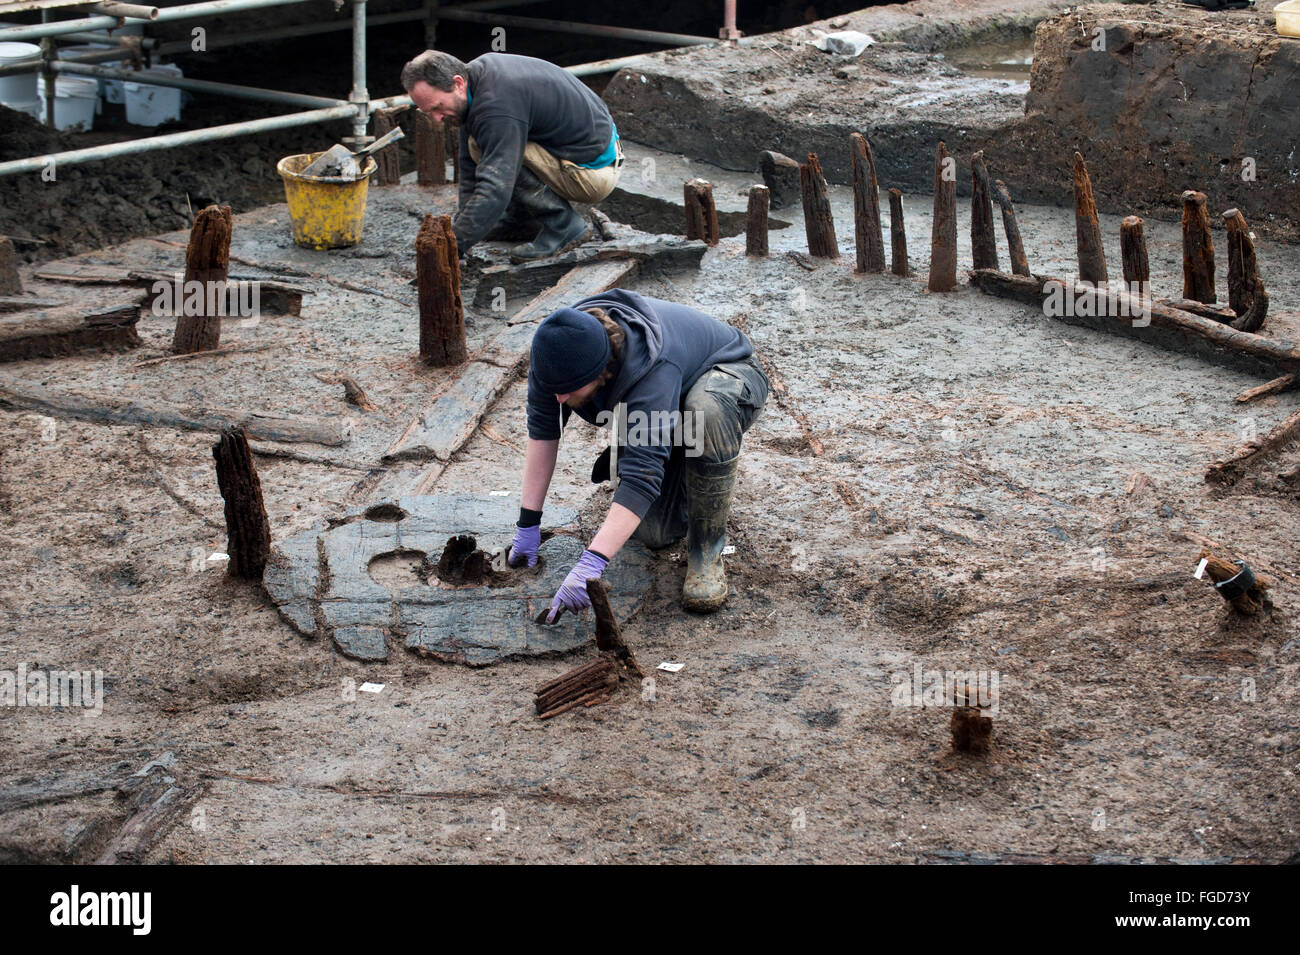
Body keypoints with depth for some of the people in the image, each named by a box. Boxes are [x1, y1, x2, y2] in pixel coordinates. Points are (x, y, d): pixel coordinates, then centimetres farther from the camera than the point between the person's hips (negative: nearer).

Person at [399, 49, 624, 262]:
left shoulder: (497, 107, -29)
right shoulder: (479, 70, 1)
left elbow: (494, 190, -35)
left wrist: (451, 247, -35)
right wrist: (464, 217, 3)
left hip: (595, 173, -10)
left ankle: (563, 224, -14)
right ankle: (522, 210, 18)